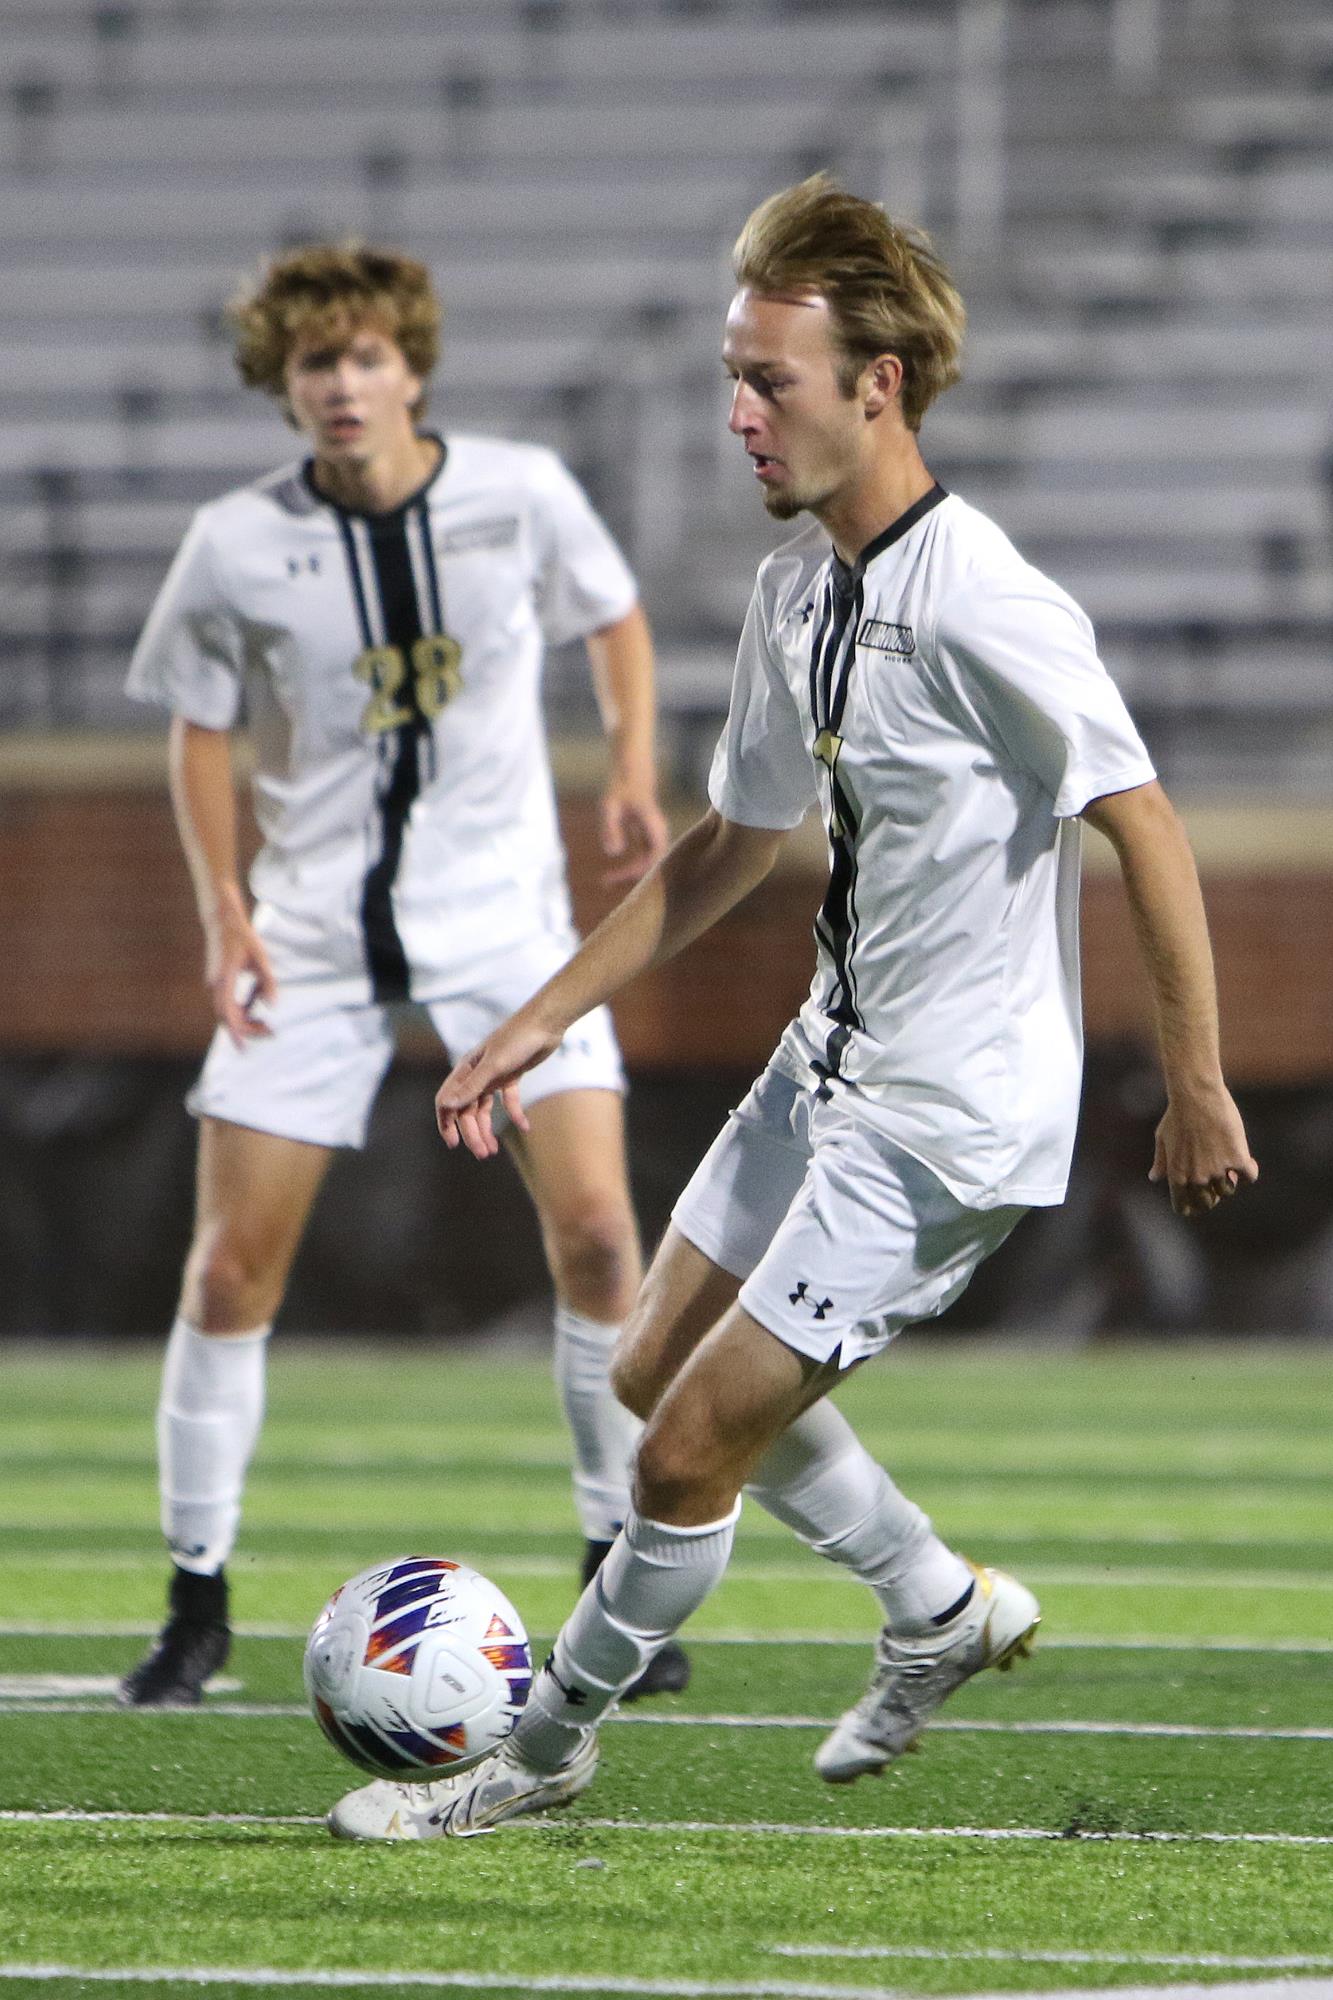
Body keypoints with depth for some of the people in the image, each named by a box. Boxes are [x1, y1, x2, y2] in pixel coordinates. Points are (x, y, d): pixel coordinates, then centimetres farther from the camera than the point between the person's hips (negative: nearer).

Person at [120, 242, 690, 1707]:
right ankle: (197, 1603, 9)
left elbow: (613, 615, 13)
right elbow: (199, 731, 7)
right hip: (316, 930, 0)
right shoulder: (237, 545, -7)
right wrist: (223, 910, -6)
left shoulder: (520, 495, -6)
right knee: (230, 1265, -4)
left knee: (593, 1228, -12)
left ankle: (621, 1584, 2)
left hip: (504, 913, 0)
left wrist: (633, 770, -3)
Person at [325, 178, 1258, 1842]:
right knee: (660, 1368, 22)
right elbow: (731, 843, 16)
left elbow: (1145, 829, -20)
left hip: (952, 1117, -9)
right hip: (831, 1066, 9)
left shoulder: (984, 606, -24)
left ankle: (546, 1748, 15)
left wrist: (1197, 1092, -19)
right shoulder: (796, 588, 4)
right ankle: (942, 1610, 38)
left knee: (689, 1453, -6)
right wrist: (544, 1017, 15)